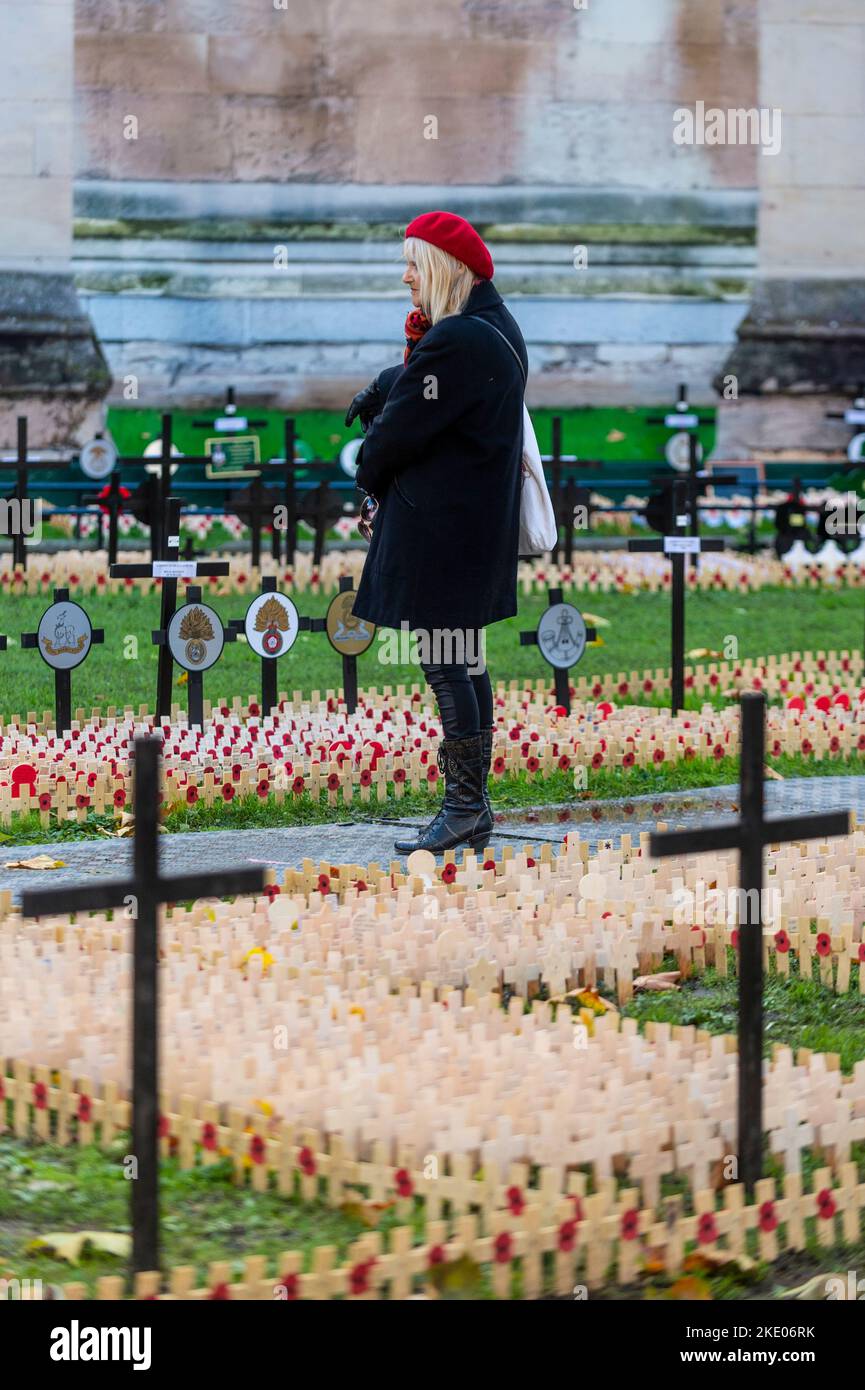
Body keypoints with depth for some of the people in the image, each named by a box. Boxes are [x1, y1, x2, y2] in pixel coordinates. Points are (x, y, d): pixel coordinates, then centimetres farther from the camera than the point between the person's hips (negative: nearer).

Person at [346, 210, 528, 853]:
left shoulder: (456, 342, -21)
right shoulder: (495, 325, 11)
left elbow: (399, 432, -15)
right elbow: (415, 376, 23)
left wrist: (369, 474, 4)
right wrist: (375, 394, 5)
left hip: (440, 526, -10)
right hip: (478, 519, 10)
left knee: (446, 664, -5)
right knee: (465, 661, 14)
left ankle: (465, 808, -1)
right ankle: (473, 807, 20)